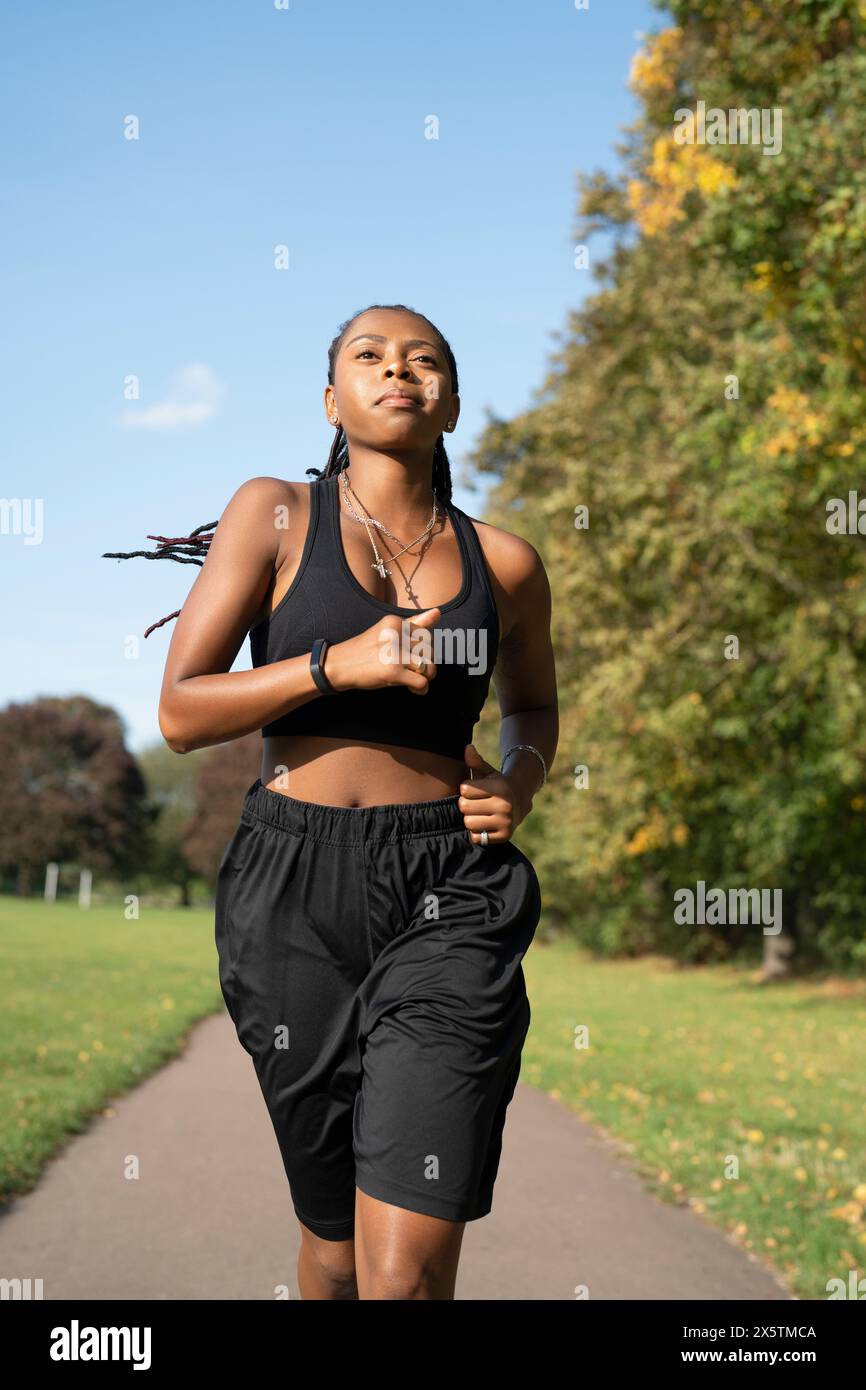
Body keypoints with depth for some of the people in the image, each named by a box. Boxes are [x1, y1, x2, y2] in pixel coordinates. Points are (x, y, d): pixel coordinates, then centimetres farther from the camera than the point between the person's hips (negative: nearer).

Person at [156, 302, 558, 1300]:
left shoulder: (504, 562, 8)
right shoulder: (276, 514, 3)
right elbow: (181, 713, -3)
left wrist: (518, 786, 5)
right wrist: (336, 664, -15)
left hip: (450, 895, 0)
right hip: (294, 888, 0)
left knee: (410, 1270, -11)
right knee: (337, 1243, 13)